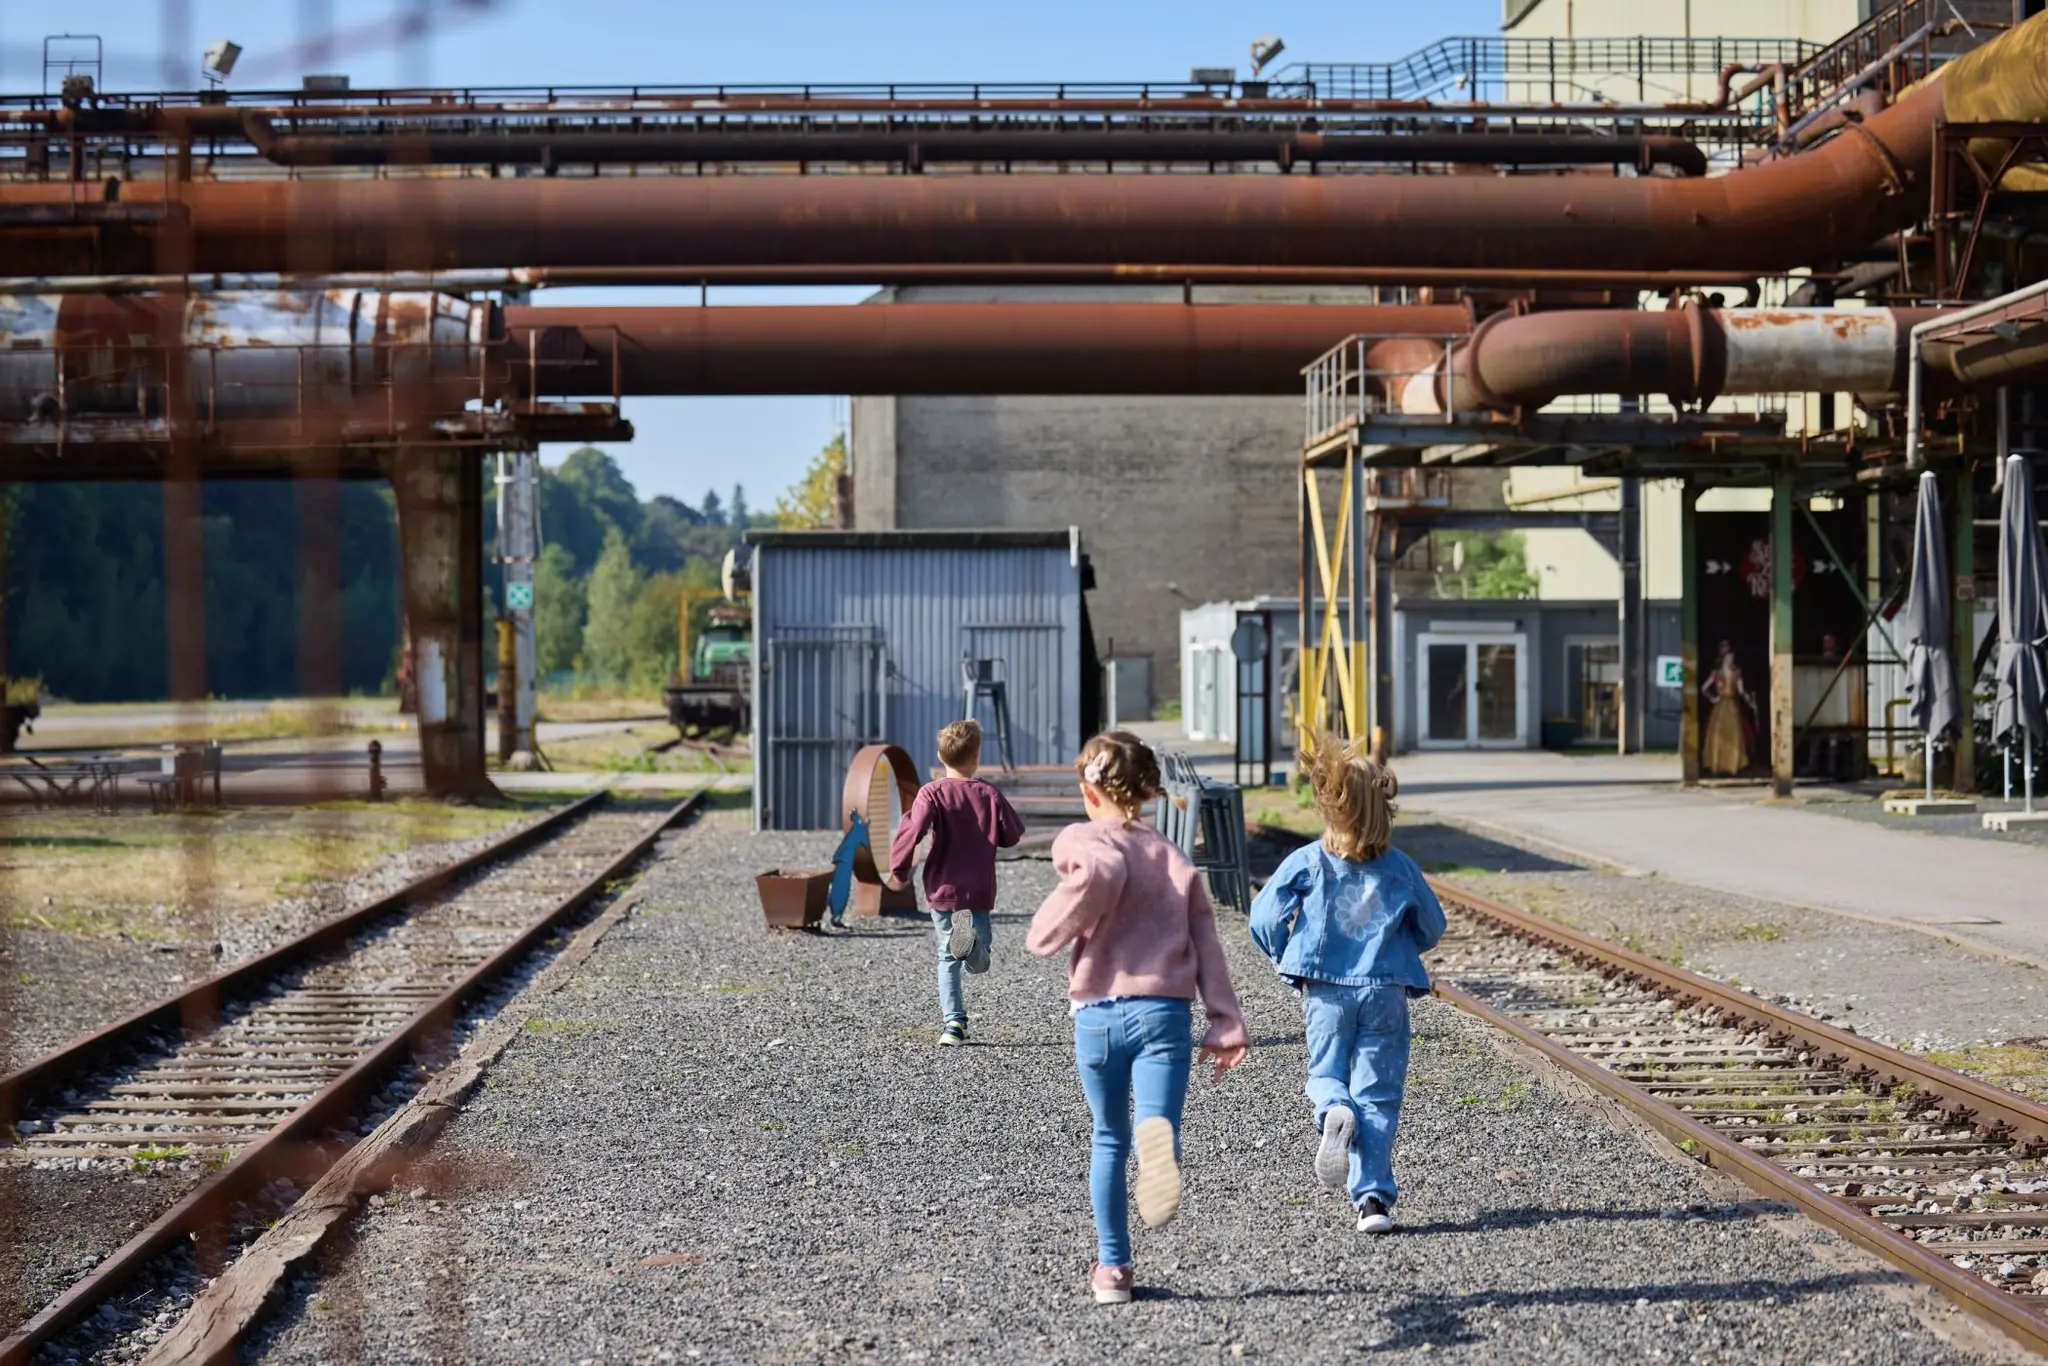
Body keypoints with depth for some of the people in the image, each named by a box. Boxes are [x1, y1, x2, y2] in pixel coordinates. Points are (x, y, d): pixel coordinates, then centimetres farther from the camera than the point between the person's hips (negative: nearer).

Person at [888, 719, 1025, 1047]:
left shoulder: (932, 793, -9)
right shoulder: (989, 795, -3)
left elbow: (912, 831, -20)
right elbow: (1013, 834, 5)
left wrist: (899, 869, -6)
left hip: (942, 891, 0)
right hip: (979, 891, 0)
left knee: (948, 958, 15)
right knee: (978, 962, 8)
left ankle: (953, 1023, 7)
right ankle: (975, 938, -28)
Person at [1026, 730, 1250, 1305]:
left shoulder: (1082, 840, 3)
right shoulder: (1174, 856, 15)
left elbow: (1101, 870, -23)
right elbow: (1206, 944, 9)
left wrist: (1048, 932, -9)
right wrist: (1227, 1023, 8)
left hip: (1097, 1013, -1)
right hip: (1165, 1011, 1)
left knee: (1109, 1141, 17)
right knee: (1157, 1129, -14)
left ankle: (1112, 1266, 22)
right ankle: (1159, 1139, -51)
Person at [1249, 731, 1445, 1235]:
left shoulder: (1306, 863, -5)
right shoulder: (1399, 867, -1)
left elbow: (1263, 919, -6)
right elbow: (1432, 926, 10)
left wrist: (1288, 959, 13)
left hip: (1326, 990, 0)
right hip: (1386, 991, 1)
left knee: (1325, 1074, 18)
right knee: (1378, 1094, 4)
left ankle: (1334, 1114, -18)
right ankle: (1373, 1198, -5)